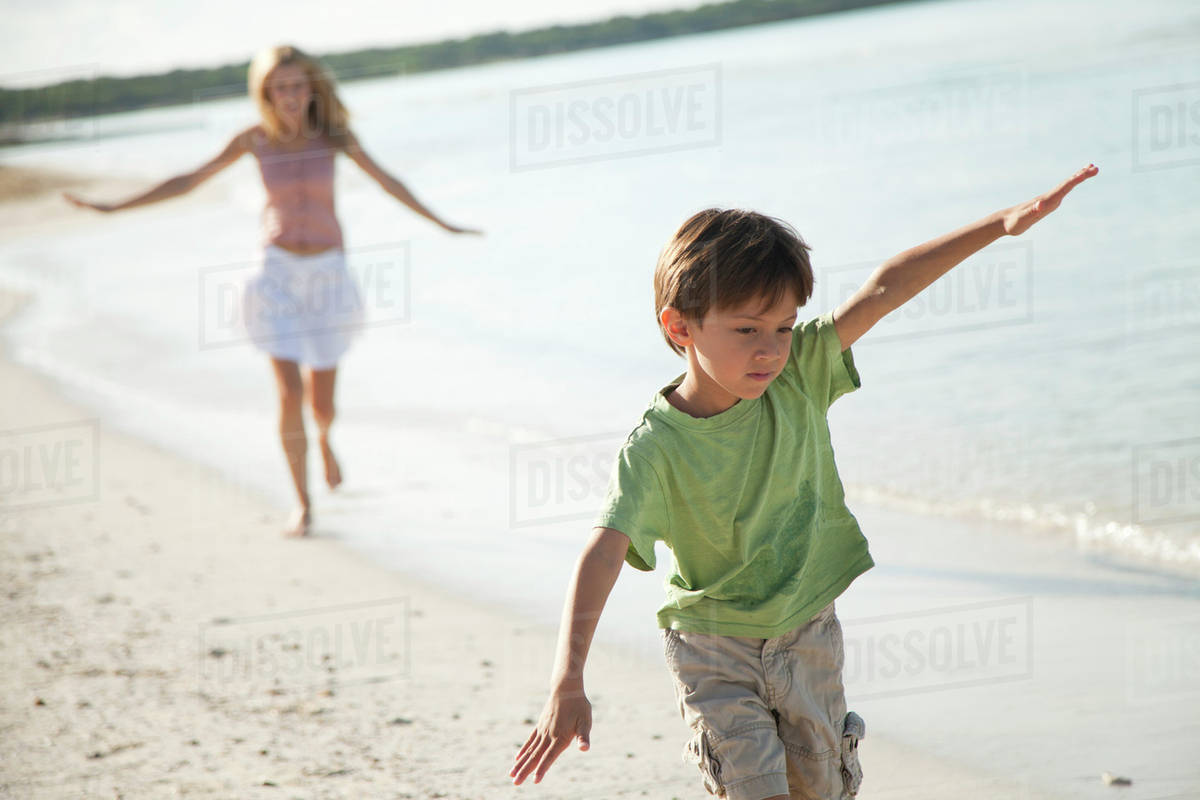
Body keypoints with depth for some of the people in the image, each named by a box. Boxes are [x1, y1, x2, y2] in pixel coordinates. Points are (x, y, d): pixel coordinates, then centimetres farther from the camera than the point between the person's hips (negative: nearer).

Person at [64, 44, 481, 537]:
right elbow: (188, 181, -1)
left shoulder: (334, 133, -6)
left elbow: (384, 181, 7)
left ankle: (324, 439, 46)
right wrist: (112, 208, -3)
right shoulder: (255, 139, -6)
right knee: (289, 394, -12)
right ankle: (302, 505, 2)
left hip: (327, 274, 1)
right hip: (278, 273, -1)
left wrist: (441, 224, 15)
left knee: (322, 399, 8)